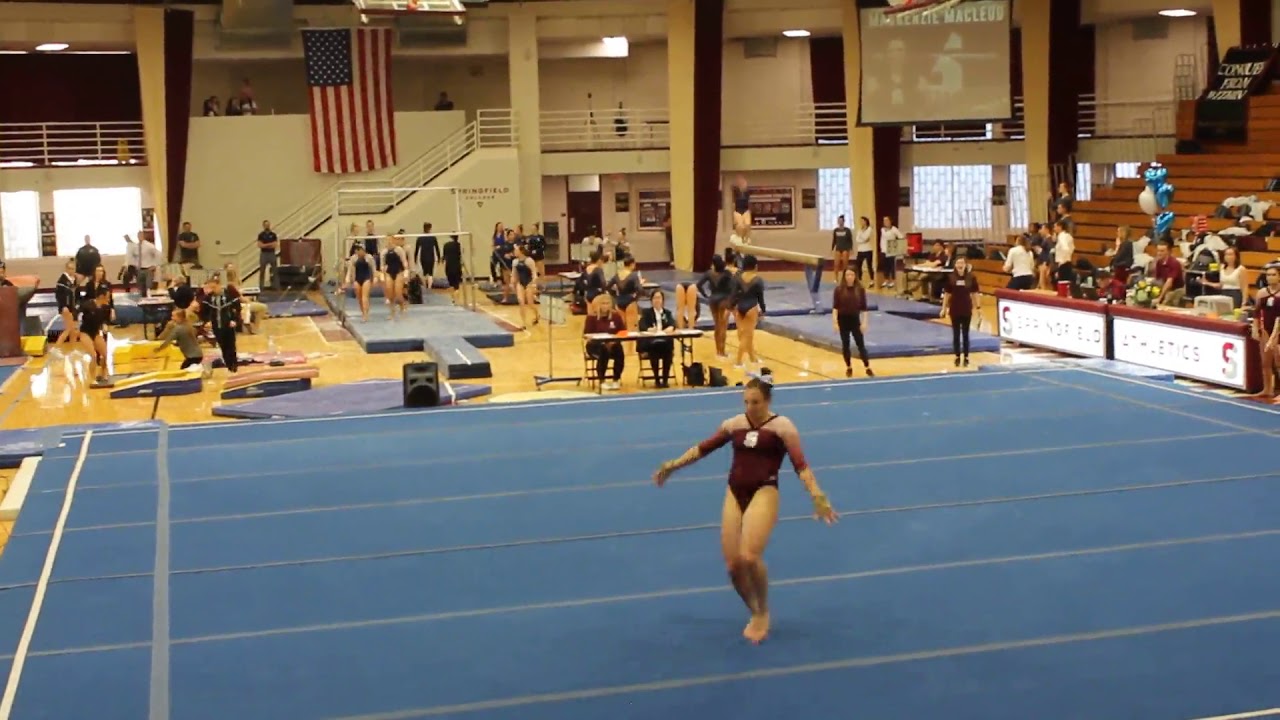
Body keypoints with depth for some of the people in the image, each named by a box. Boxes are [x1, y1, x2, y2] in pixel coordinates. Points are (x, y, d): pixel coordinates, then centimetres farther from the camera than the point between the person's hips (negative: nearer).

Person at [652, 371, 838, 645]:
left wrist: (817, 496, -23)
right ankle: (755, 614, 27)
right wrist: (671, 466, 26)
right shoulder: (734, 424, 11)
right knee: (733, 565, 0)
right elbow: (703, 448, 22)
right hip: (734, 494, 5)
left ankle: (763, 613, 3)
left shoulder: (782, 426, -2)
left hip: (764, 493, -5)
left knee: (750, 557, -24)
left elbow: (800, 465, -10)